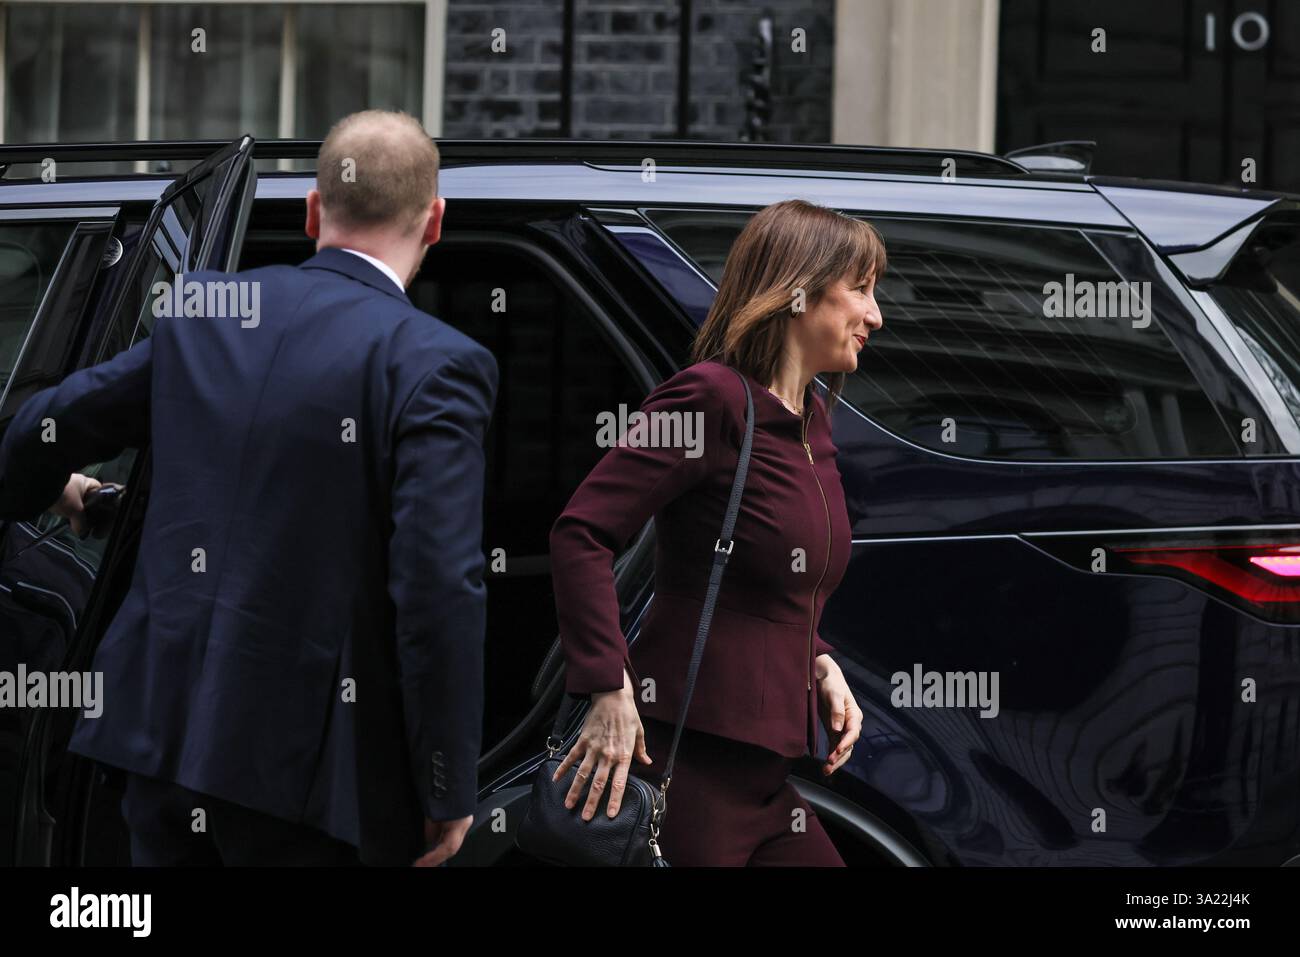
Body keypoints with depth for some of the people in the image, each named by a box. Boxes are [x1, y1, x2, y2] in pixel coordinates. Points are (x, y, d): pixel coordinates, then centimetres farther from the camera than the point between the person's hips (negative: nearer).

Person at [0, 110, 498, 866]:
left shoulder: (203, 314, 7)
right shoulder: (435, 367, -12)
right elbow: (441, 589, -19)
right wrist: (449, 788, -10)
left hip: (164, 723, 6)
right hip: (304, 763, -5)